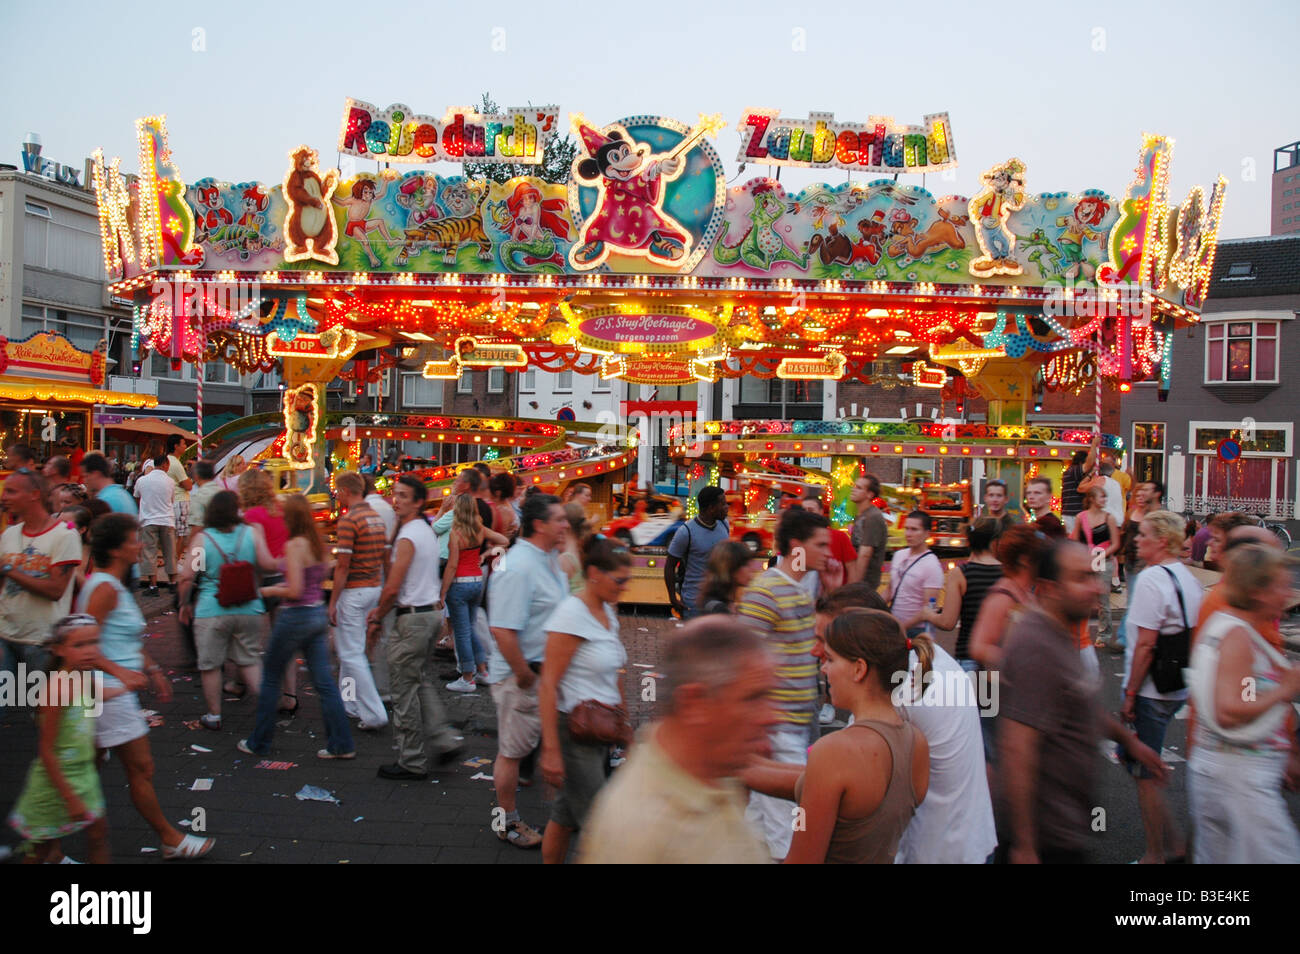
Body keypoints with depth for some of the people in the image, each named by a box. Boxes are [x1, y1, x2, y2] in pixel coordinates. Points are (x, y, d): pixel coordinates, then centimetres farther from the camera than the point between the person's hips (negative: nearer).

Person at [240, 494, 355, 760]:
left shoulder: (294, 545, -17)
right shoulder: (319, 543, 5)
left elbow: (294, 591, -20)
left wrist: (269, 591, -4)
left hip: (296, 616, -7)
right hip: (318, 614, 7)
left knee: (270, 678, 11)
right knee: (324, 681, 8)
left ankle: (259, 743, 23)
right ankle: (342, 744, 8)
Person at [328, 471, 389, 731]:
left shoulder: (348, 520, -16)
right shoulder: (376, 517, 11)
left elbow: (342, 565, -18)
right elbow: (386, 557, 14)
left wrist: (333, 601, -12)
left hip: (353, 591, -9)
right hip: (374, 588, 9)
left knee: (352, 654, -4)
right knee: (351, 648, 21)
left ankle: (374, 714, -6)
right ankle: (350, 703, 31)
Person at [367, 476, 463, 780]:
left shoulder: (407, 537, -18)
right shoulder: (426, 531, 12)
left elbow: (392, 587, -18)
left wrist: (377, 619, -4)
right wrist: (381, 610, 16)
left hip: (413, 618, -10)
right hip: (431, 611, 10)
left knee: (405, 690, 0)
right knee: (419, 681, 21)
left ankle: (412, 763, 9)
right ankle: (444, 741, 20)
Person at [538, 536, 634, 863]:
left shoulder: (608, 611, 8)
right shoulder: (571, 615, -17)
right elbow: (548, 686, -19)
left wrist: (624, 724, 21)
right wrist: (551, 750, -20)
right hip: (575, 730, -8)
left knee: (567, 813, 17)